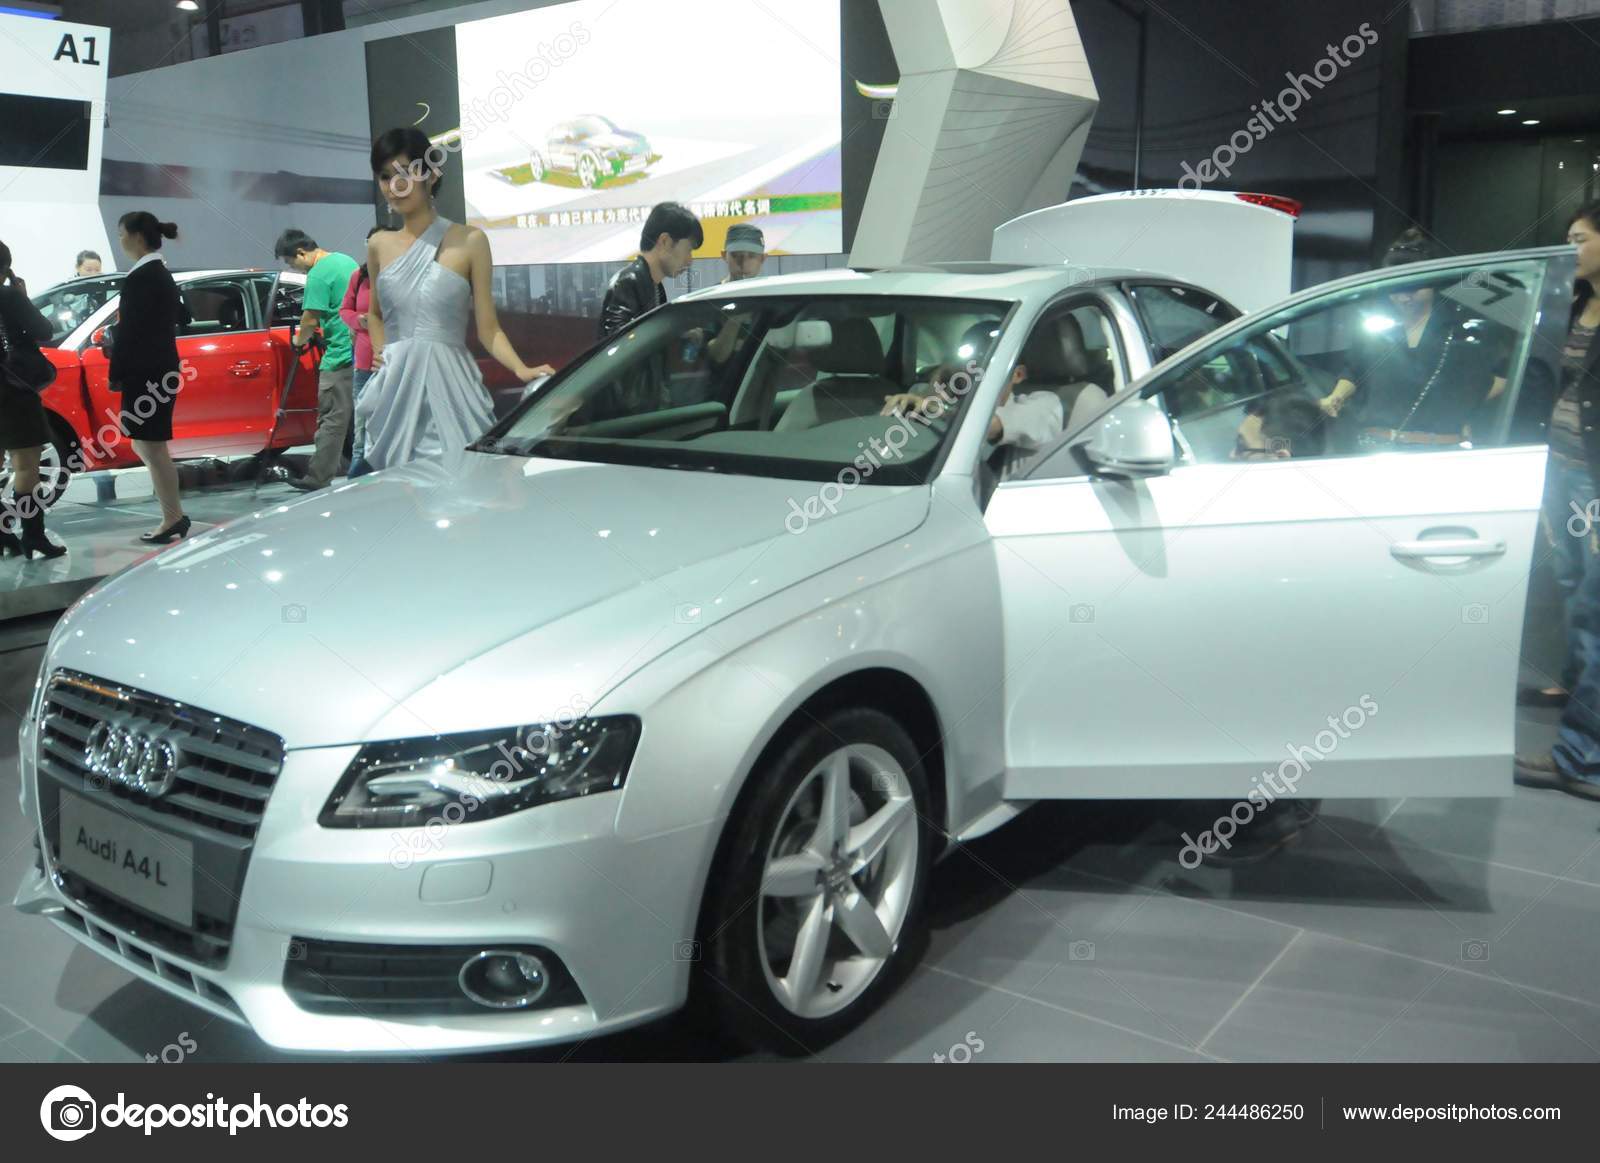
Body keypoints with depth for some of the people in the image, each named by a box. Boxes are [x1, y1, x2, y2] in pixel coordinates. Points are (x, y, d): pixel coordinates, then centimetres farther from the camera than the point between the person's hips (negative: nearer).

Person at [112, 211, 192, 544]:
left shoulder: (139, 277, -16)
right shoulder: (162, 274, 13)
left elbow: (129, 331, -18)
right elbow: (180, 317, 24)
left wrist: (115, 374, -11)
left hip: (145, 373, -10)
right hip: (160, 369, 10)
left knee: (152, 447, -3)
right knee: (148, 444, 15)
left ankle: (172, 521, 2)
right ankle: (175, 515, 17)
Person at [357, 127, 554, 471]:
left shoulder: (468, 241, -1)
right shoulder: (379, 245, 10)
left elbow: (488, 329, -3)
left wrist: (521, 369, -19)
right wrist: (380, 352, 7)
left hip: (448, 384, -3)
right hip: (395, 388, 3)